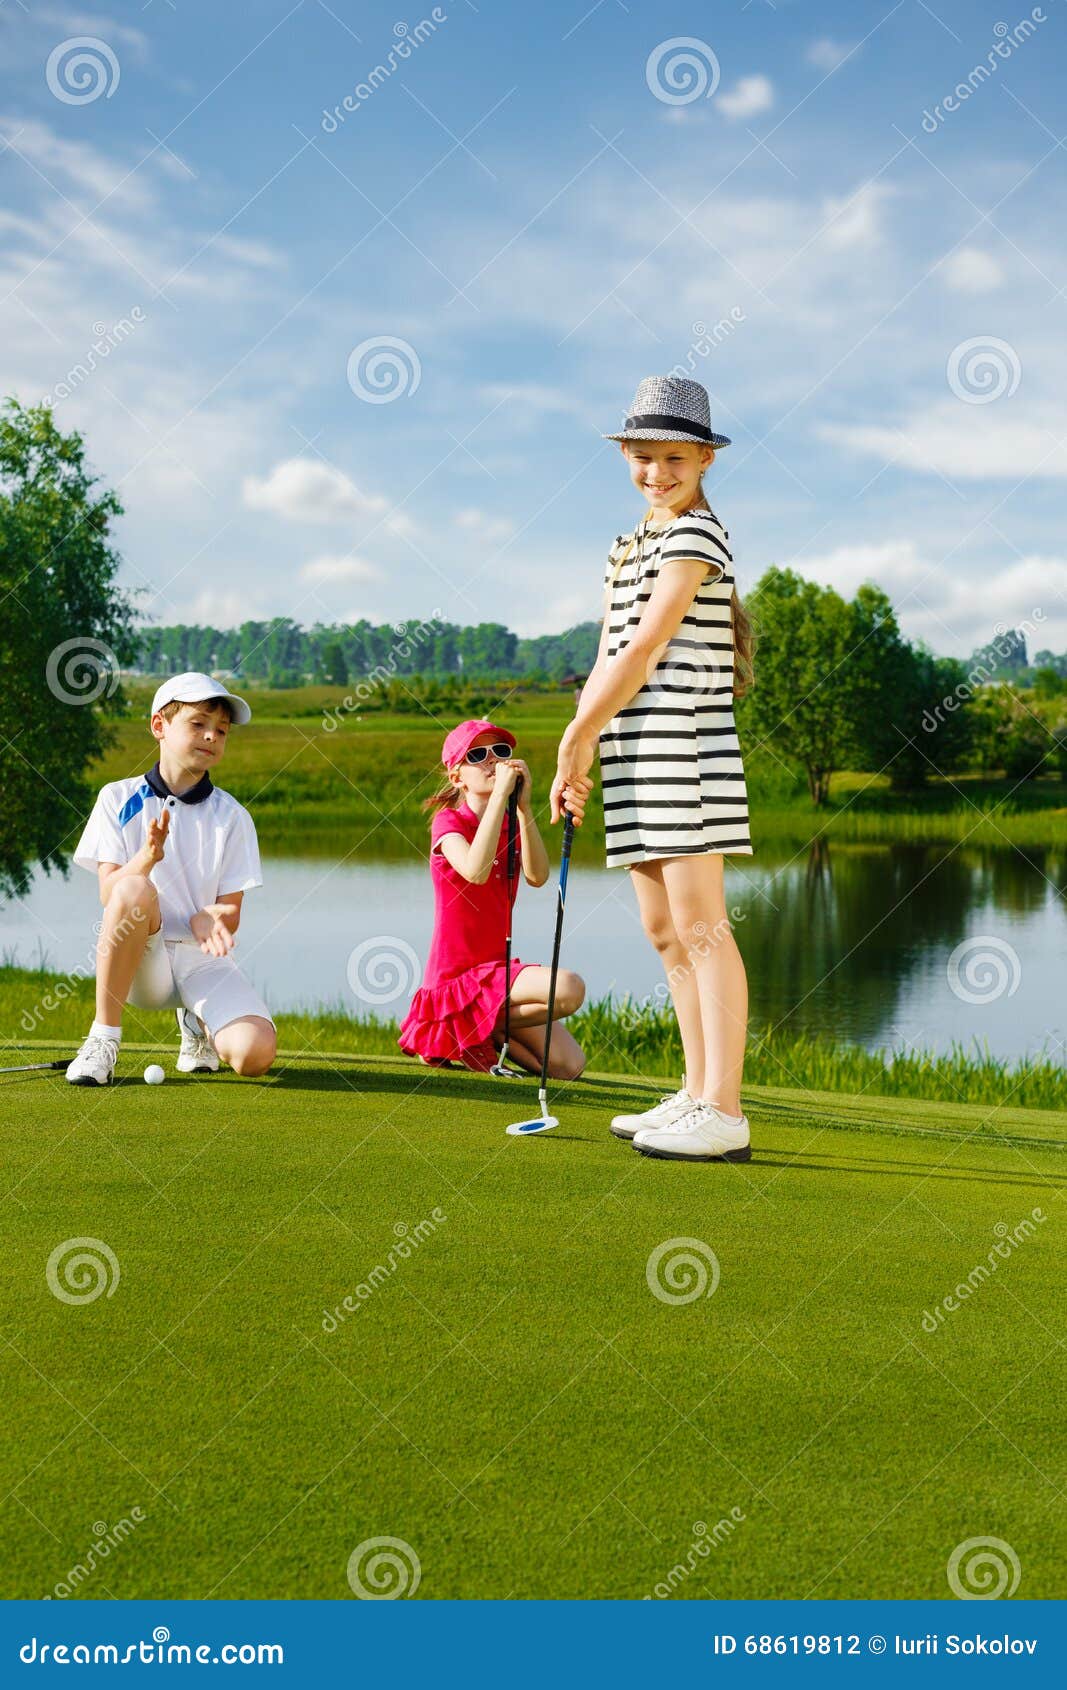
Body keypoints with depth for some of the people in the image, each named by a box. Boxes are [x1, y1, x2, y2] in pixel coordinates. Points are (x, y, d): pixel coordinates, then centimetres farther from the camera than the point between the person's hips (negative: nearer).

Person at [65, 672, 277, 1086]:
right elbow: (109, 893, -7)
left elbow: (230, 913, 2)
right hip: (138, 960, -1)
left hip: (202, 958, 1)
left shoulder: (232, 816, 5)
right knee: (134, 889, -35)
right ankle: (103, 1039, -18)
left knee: (254, 1054, -26)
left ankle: (197, 1022, 14)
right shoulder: (119, 799, 2)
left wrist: (209, 920, -22)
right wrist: (147, 857, -28)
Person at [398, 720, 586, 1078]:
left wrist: (524, 806, -19)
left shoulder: (511, 823, 12)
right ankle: (471, 1032, -8)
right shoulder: (448, 821, -8)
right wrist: (501, 793, -29)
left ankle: (473, 1033, 10)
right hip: (458, 976, -7)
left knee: (570, 1066, -4)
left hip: (497, 966, 7)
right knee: (569, 988, -28)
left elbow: (537, 877, -10)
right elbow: (475, 871, -31)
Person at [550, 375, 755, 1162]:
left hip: (684, 743, -9)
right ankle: (697, 1095, 18)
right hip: (636, 752, 9)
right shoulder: (629, 546, 20)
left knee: (700, 925, -10)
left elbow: (645, 649, -14)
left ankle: (724, 1113, -9)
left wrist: (577, 738, -9)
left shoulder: (696, 536, -7)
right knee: (664, 929, 11)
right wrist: (578, 754, 7)